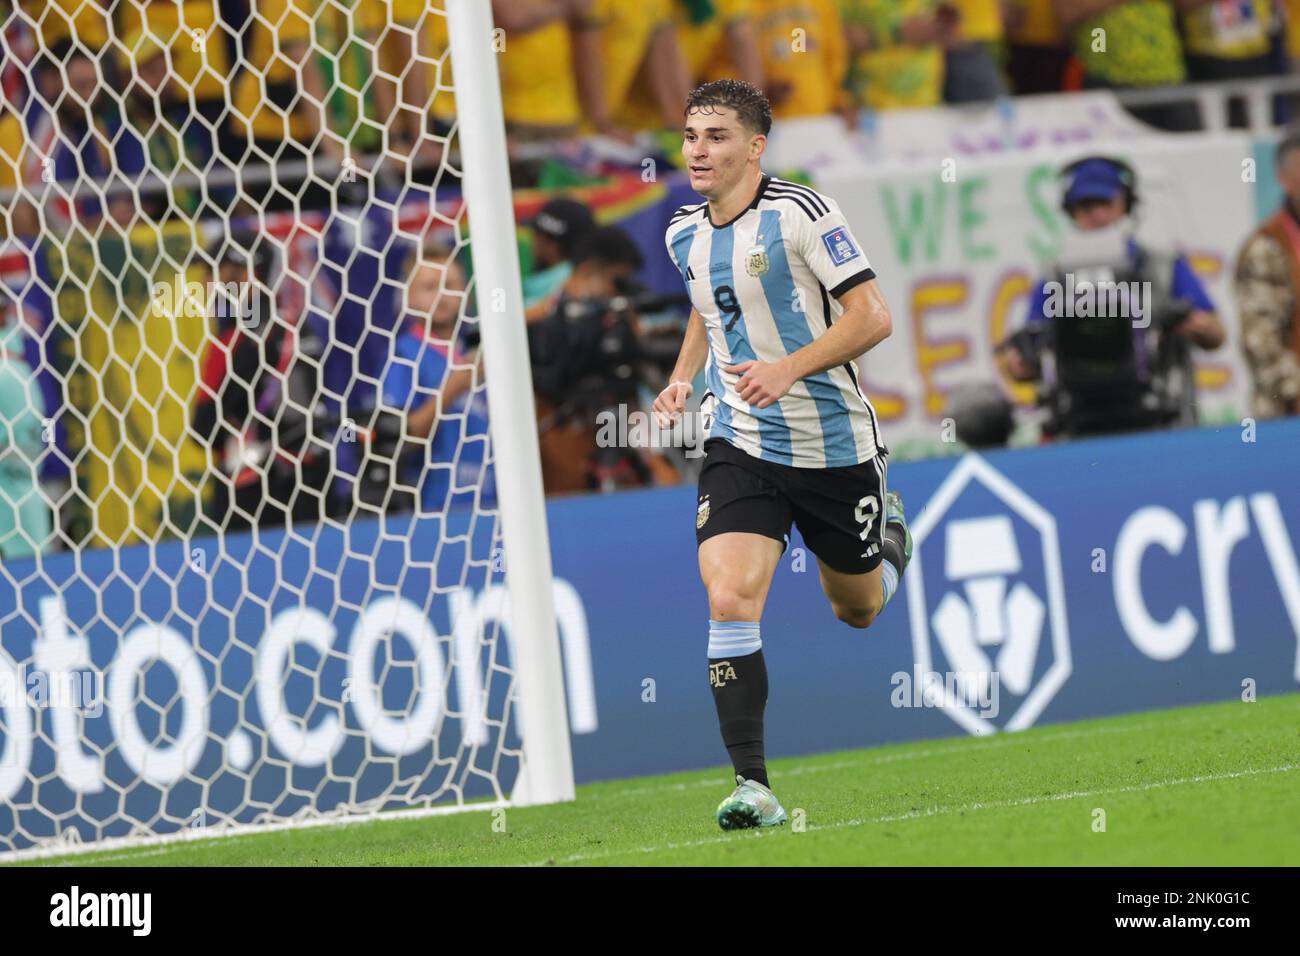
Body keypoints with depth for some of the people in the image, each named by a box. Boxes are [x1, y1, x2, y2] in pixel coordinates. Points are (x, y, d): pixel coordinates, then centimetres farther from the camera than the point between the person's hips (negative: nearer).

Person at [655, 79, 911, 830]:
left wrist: (787, 369, -28)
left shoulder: (800, 213, -15)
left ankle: (890, 534, 54)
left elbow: (873, 316, -17)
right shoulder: (685, 234, 5)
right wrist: (683, 377, 7)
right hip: (740, 448, 3)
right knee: (729, 598, -20)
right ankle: (752, 787, -19)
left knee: (858, 609, 16)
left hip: (834, 445, -3)